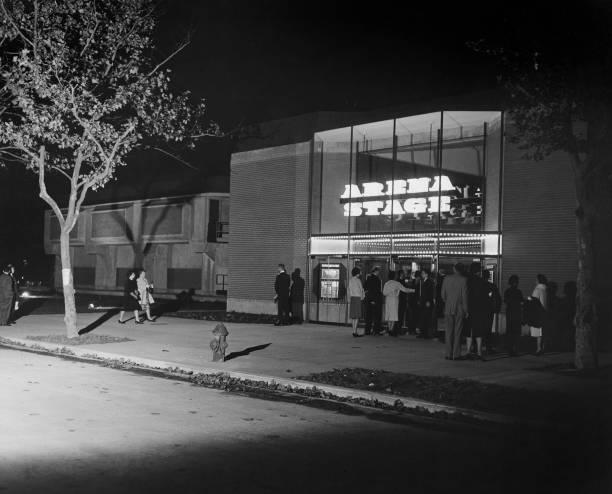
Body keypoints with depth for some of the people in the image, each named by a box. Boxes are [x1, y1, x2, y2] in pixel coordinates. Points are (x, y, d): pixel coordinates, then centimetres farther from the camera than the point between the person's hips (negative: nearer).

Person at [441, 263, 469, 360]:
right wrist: (466, 310, -1)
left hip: (448, 309, 2)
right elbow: (464, 296, -8)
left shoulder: (447, 278, -1)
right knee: (457, 333, 4)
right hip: (460, 310, -2)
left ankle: (449, 354, 8)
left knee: (449, 332, 8)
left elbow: (443, 294, 3)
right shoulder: (463, 280, -9)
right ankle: (456, 354, 5)